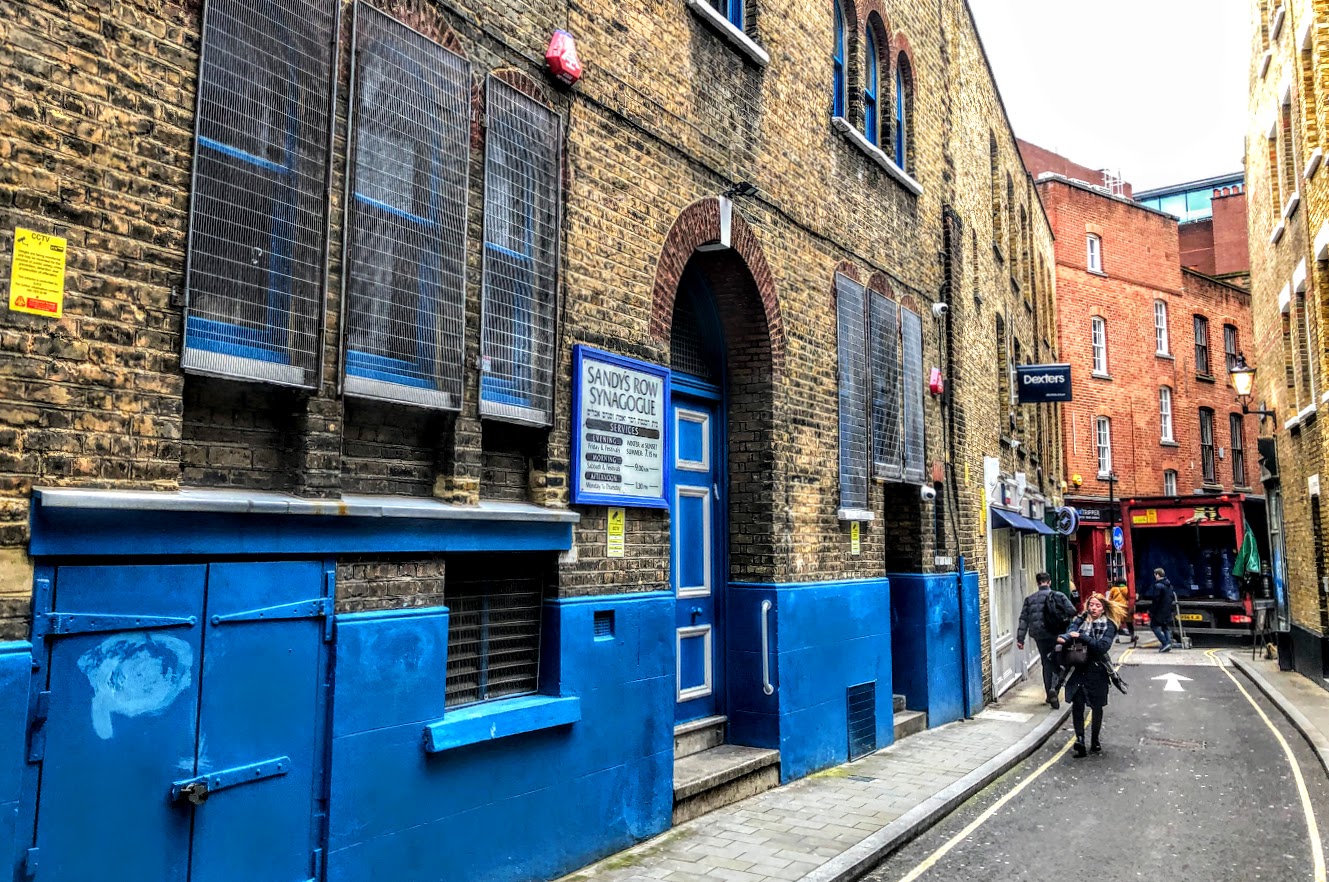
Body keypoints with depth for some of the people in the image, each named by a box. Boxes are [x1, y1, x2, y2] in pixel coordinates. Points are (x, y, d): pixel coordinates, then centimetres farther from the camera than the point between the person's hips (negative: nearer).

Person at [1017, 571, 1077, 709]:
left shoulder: (1030, 599, 3)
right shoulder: (1059, 596, -2)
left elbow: (1023, 619, 2)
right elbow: (1072, 613, -8)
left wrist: (1020, 638, 5)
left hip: (1040, 637, 2)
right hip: (1057, 636, -2)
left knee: (1047, 664, 14)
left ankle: (1050, 696, 18)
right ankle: (1054, 687, -17)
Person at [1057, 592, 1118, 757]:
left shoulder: (1108, 626, -2)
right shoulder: (1080, 621, 5)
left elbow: (1102, 646, -17)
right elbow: (1071, 632, -14)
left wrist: (1081, 636, -21)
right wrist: (1064, 638, -36)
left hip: (1098, 671, -1)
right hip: (1079, 669, 1)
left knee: (1097, 707, 13)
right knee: (1077, 705, -12)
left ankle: (1095, 740, 29)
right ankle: (1080, 738, -15)